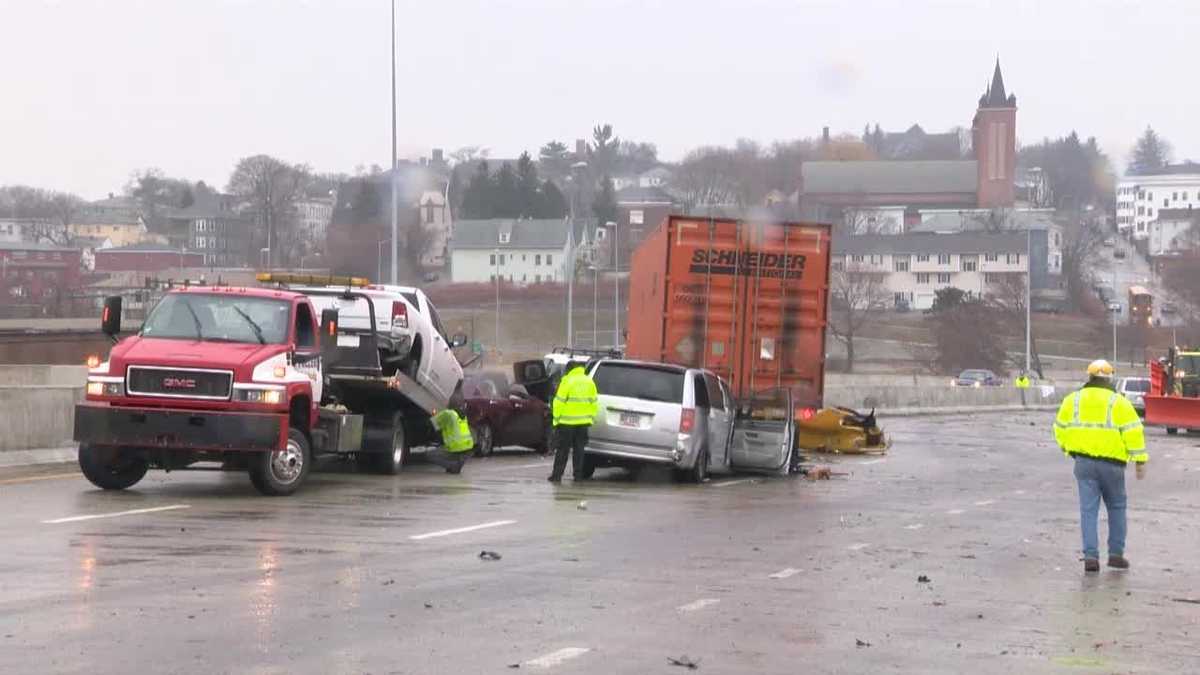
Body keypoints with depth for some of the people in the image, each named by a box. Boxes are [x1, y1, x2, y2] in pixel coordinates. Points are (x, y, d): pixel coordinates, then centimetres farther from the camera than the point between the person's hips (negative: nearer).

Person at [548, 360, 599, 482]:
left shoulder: (567, 381, -9)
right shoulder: (590, 383, 7)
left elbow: (559, 402, -11)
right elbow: (594, 403, 10)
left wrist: (556, 417, -3)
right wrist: (591, 418, 18)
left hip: (567, 422, -4)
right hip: (583, 422, 4)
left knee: (562, 450, 1)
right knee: (579, 449, 10)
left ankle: (557, 475, 1)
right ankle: (578, 474, 8)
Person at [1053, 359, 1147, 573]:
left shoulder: (1073, 400, 4)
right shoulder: (1118, 402, -5)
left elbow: (1060, 428, 11)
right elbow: (1133, 432, -9)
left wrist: (1068, 448, 26)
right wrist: (1140, 460, -5)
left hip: (1084, 462, 2)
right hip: (1111, 463, -2)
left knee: (1088, 509, 3)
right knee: (1116, 507, 14)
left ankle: (1091, 556, -6)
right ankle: (1116, 554, 15)